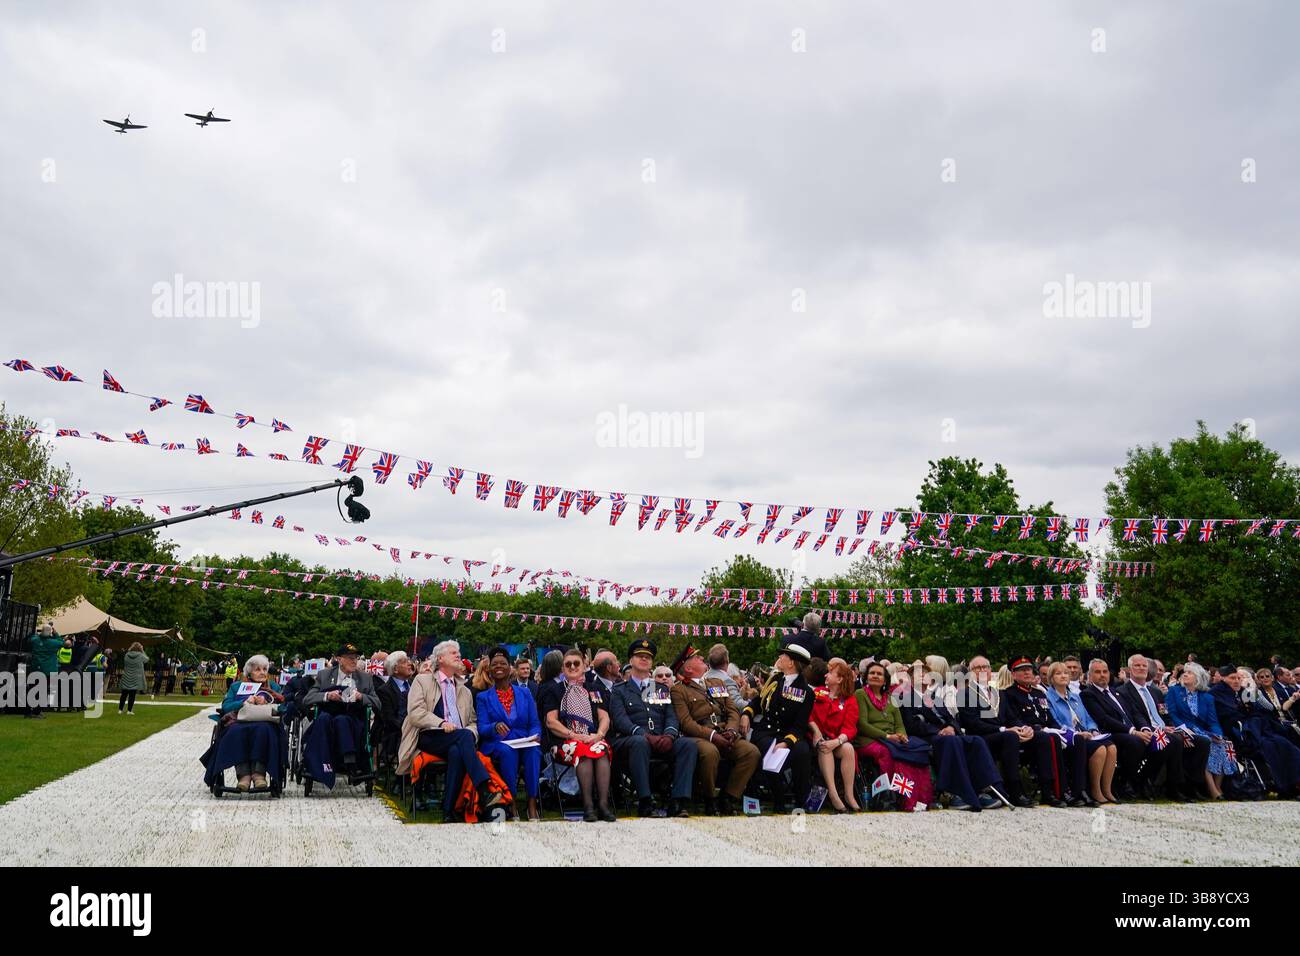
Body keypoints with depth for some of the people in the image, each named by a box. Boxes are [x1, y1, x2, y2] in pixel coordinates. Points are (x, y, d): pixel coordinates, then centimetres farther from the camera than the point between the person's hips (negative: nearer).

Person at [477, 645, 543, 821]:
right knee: (507, 751, -36)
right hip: (496, 745, -1)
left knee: (533, 750, -34)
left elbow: (535, 724, 11)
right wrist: (495, 726, -23)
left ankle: (532, 804, -33)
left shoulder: (524, 693, 18)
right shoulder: (483, 697, 13)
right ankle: (511, 804, -27)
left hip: (524, 742, 1)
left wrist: (535, 736, -12)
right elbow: (482, 729, 0)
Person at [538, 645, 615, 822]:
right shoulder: (554, 689, 15)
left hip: (593, 738, 2)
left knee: (600, 750, -33)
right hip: (564, 741, -2)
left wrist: (598, 735, -9)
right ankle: (588, 805, -40)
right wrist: (576, 736, -11)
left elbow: (604, 717, 14)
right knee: (583, 751, -36)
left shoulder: (594, 690, 24)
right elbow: (551, 721, 3)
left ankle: (603, 803, -40)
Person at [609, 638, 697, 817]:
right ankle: (645, 802, -39)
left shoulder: (662, 689, 27)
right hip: (628, 740, -4)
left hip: (662, 740, 4)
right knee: (640, 742, -40)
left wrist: (669, 735, -11)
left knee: (688, 744, -26)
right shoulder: (619, 690, 14)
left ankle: (678, 802, -32)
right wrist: (646, 735, -20)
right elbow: (620, 719, -3)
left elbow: (671, 717, 15)